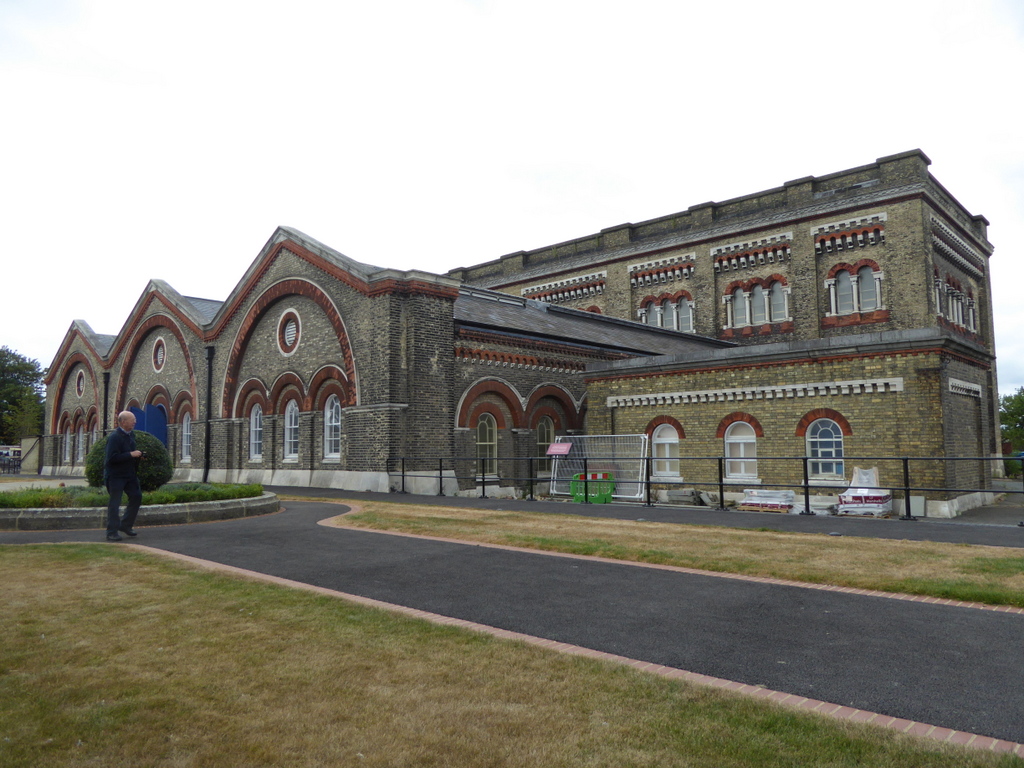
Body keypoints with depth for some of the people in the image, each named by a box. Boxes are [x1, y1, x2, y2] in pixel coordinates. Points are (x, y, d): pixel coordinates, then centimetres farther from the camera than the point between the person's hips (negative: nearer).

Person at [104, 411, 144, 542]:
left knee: (136, 497, 10)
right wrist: (131, 454, -24)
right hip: (115, 476, -9)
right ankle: (112, 532, 5)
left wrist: (139, 456, 4)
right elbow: (112, 458, -26)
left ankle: (125, 525, 23)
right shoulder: (114, 437, -18)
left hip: (130, 474, 9)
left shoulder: (130, 436, 10)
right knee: (114, 503, -2)